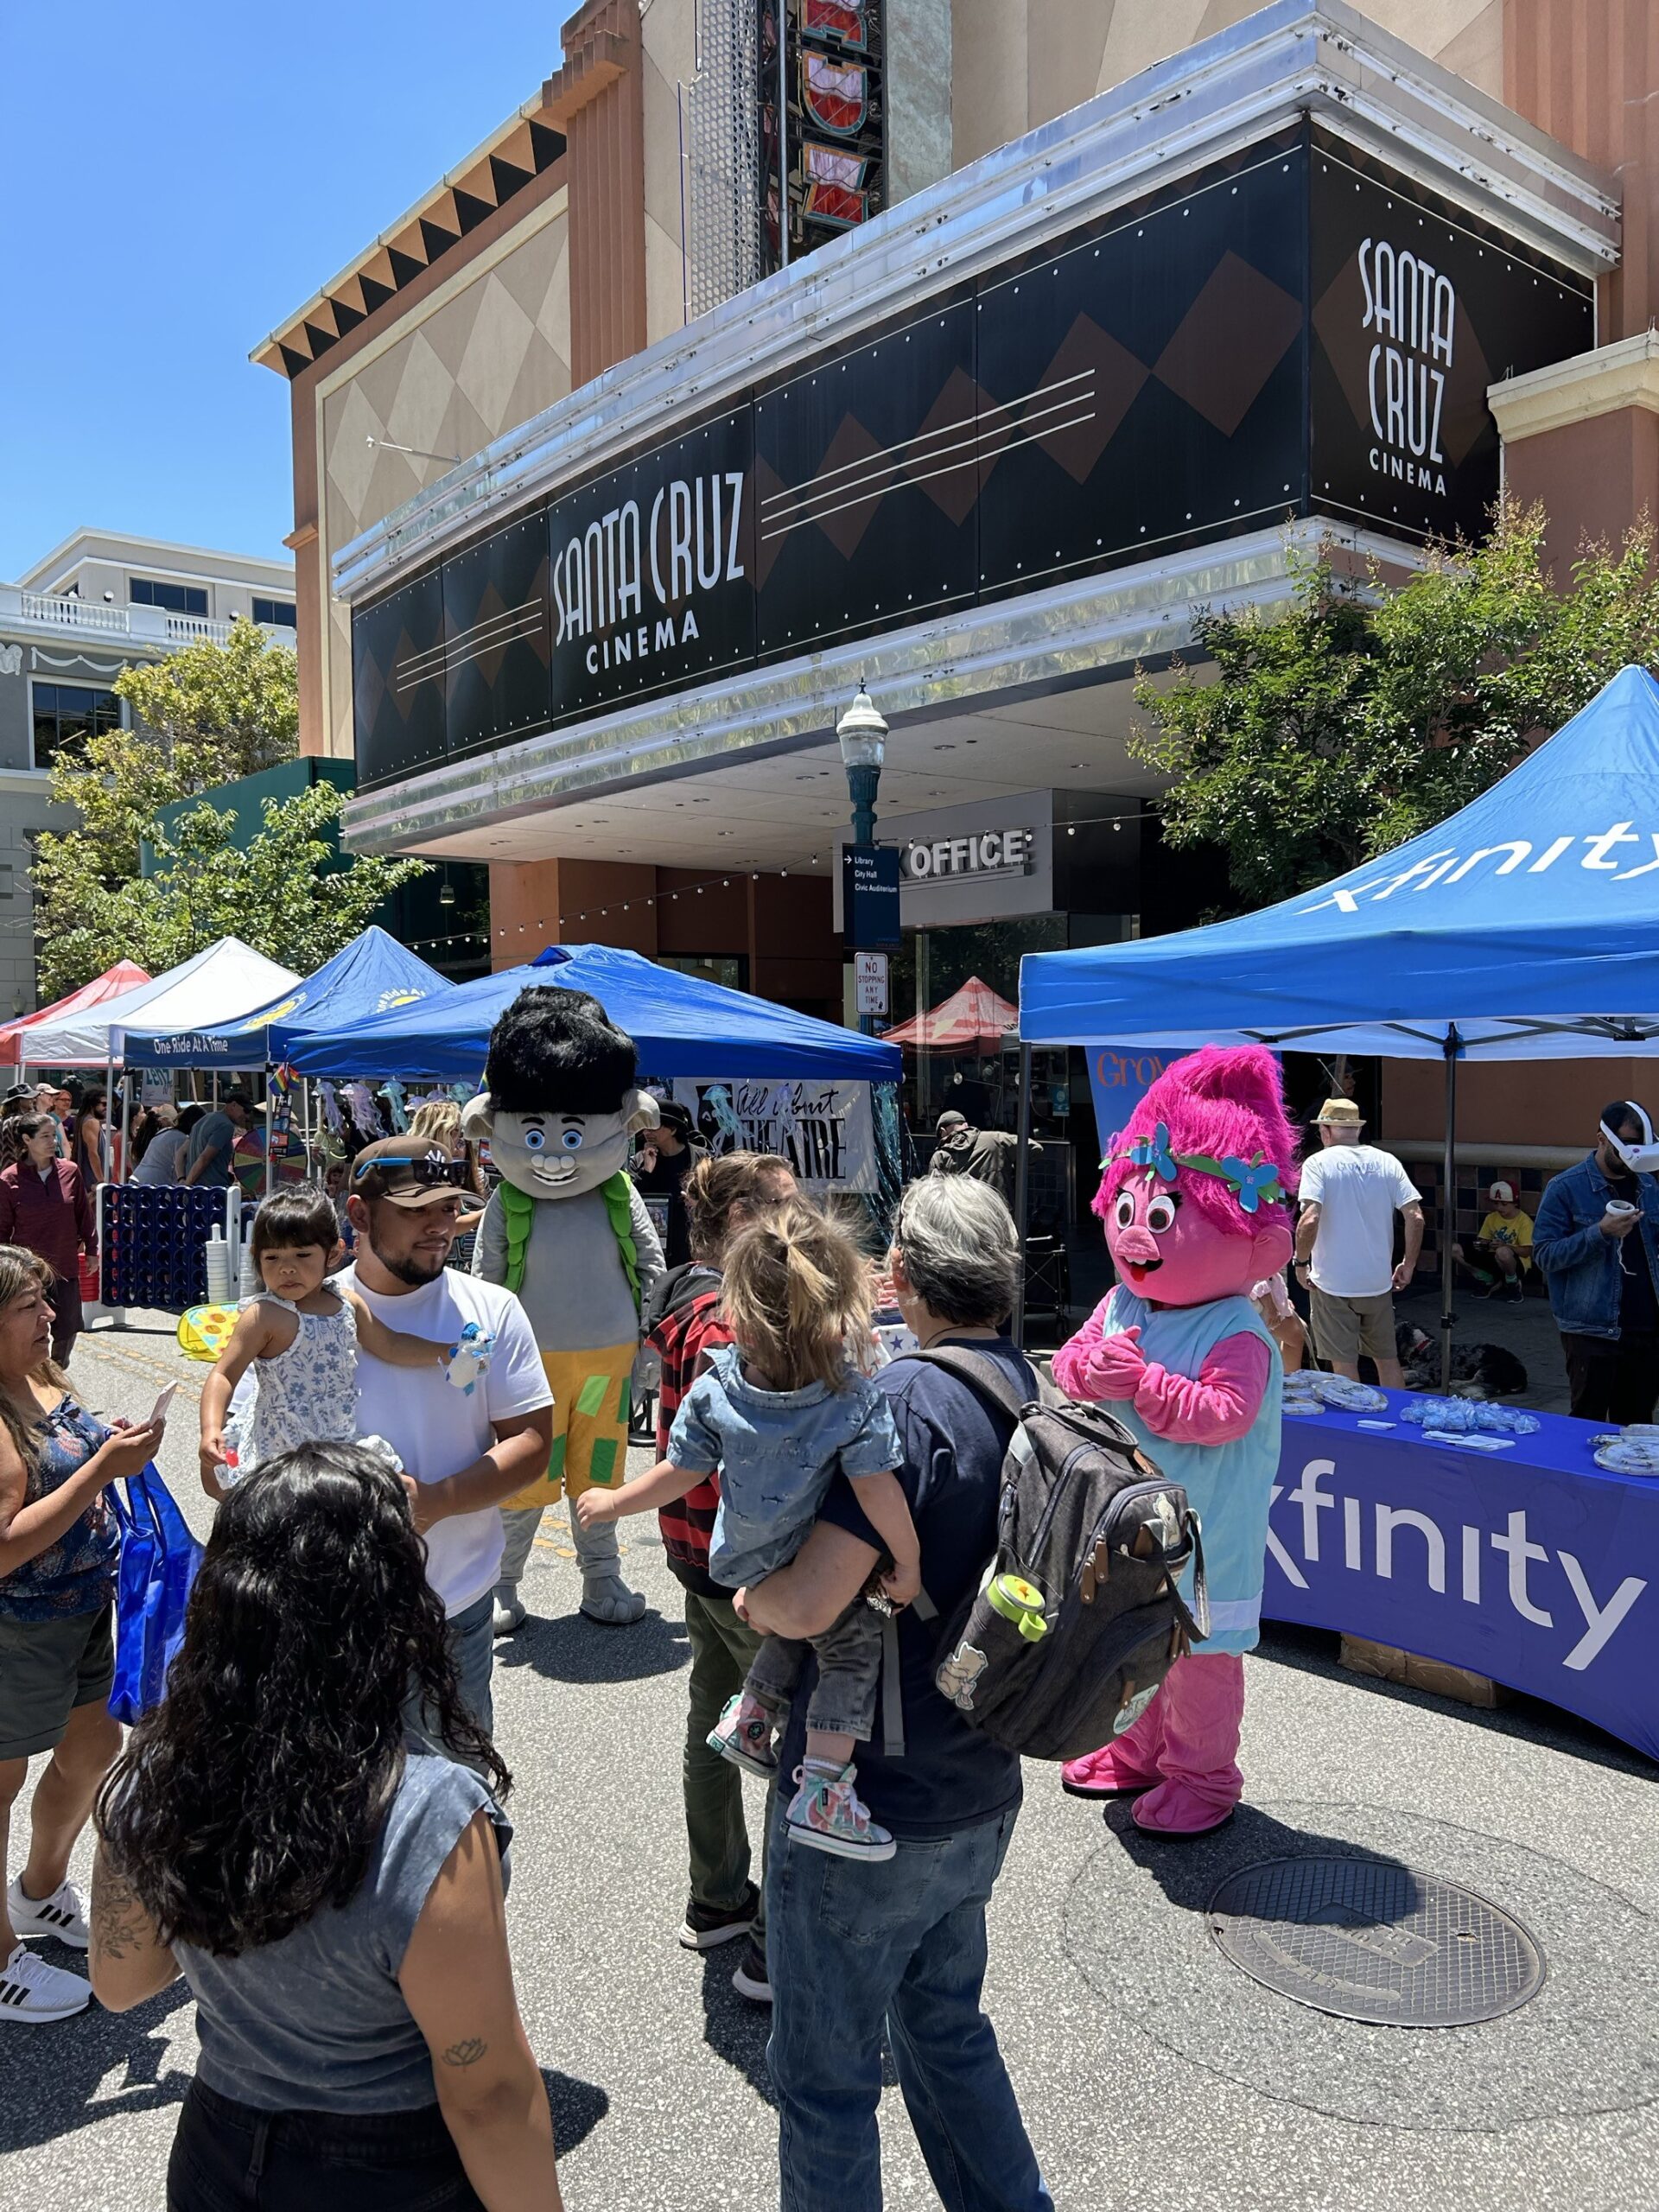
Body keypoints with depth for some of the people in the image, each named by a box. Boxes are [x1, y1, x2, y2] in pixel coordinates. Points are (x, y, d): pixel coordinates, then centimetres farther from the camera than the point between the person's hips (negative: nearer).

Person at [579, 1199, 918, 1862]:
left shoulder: (716, 1389, -17)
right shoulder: (855, 1400, -26)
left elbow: (679, 1474, -8)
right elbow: (879, 1491, -26)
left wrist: (613, 1503, 8)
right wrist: (906, 1563, -11)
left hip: (745, 1566, 4)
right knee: (854, 1651, 14)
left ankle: (750, 1716, 32)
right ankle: (822, 1792, 6)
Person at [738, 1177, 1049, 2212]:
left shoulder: (908, 1400, -25)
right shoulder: (1036, 1391, 0)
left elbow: (807, 1603, -30)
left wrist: (750, 1598, -8)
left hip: (866, 1810, -8)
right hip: (979, 1797, 8)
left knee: (827, 2077, 13)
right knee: (947, 2026, 28)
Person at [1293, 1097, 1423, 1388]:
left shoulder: (1318, 1163, -9)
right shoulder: (1387, 1162, 3)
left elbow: (1309, 1220, -21)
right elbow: (1415, 1218, -3)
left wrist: (1301, 1262, -7)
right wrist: (1409, 1264, 9)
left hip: (1332, 1284, -4)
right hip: (1379, 1282, 4)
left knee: (1344, 1365, 5)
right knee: (1388, 1359, 17)